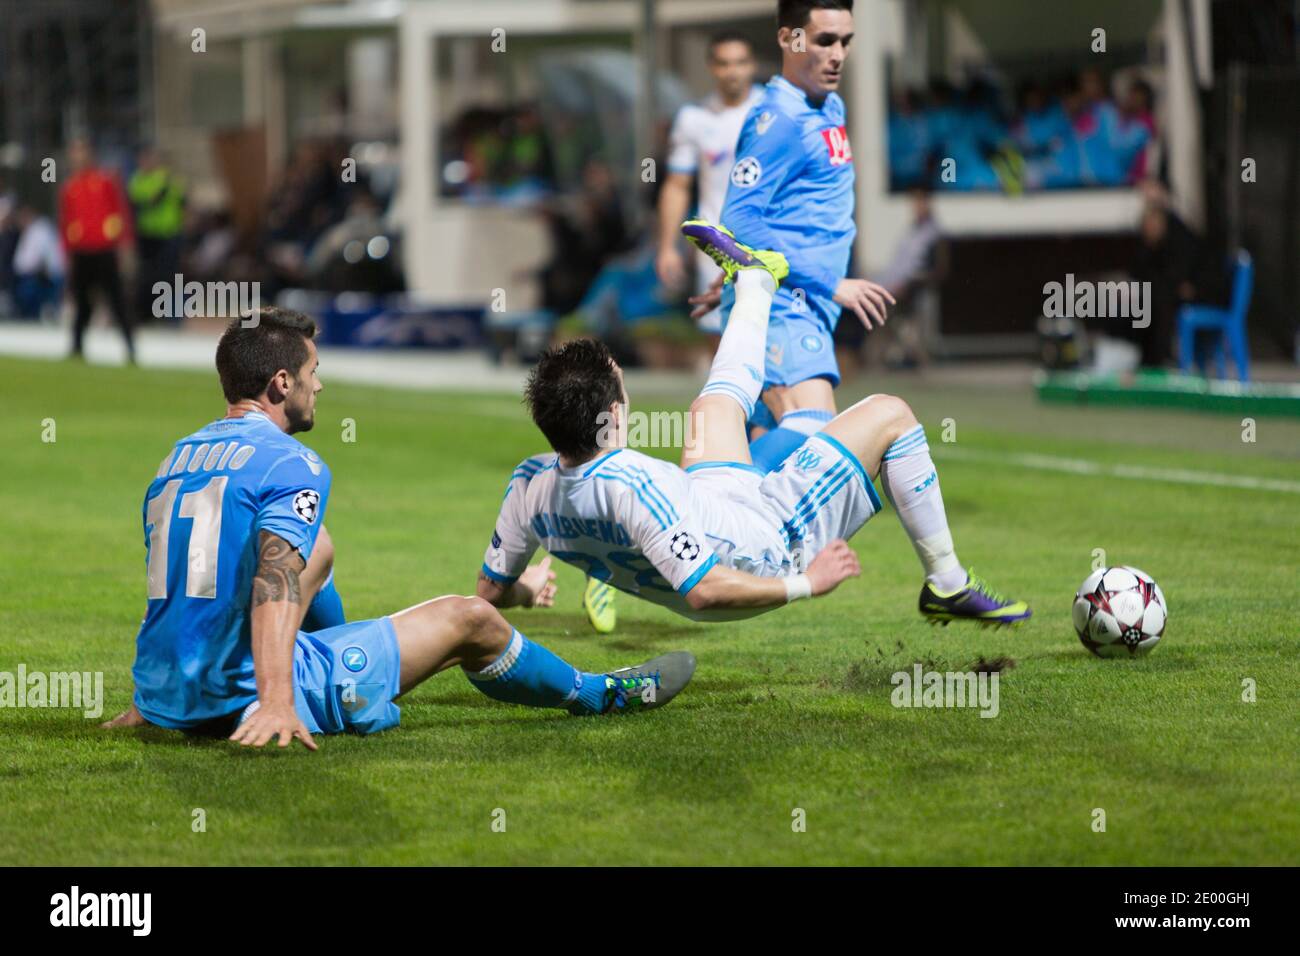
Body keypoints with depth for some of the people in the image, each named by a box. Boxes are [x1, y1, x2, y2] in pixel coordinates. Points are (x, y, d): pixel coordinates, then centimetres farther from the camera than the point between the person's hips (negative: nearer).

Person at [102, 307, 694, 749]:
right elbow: (273, 582, -29)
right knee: (467, 619, 7)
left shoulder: (178, 458, 12)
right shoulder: (291, 464, -14)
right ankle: (599, 695, 28)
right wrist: (275, 704, -40)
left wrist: (150, 702, 31)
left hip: (168, 701, 8)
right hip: (242, 699, -8)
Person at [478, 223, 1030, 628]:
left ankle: (754, 279, 54)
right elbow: (704, 591, -40)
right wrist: (806, 584, -29)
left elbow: (492, 592, -4)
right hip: (774, 547, -8)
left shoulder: (529, 485, -19)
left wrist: (525, 590, 19)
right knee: (887, 414, 0)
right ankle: (947, 586, 15)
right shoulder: (631, 488, -41)